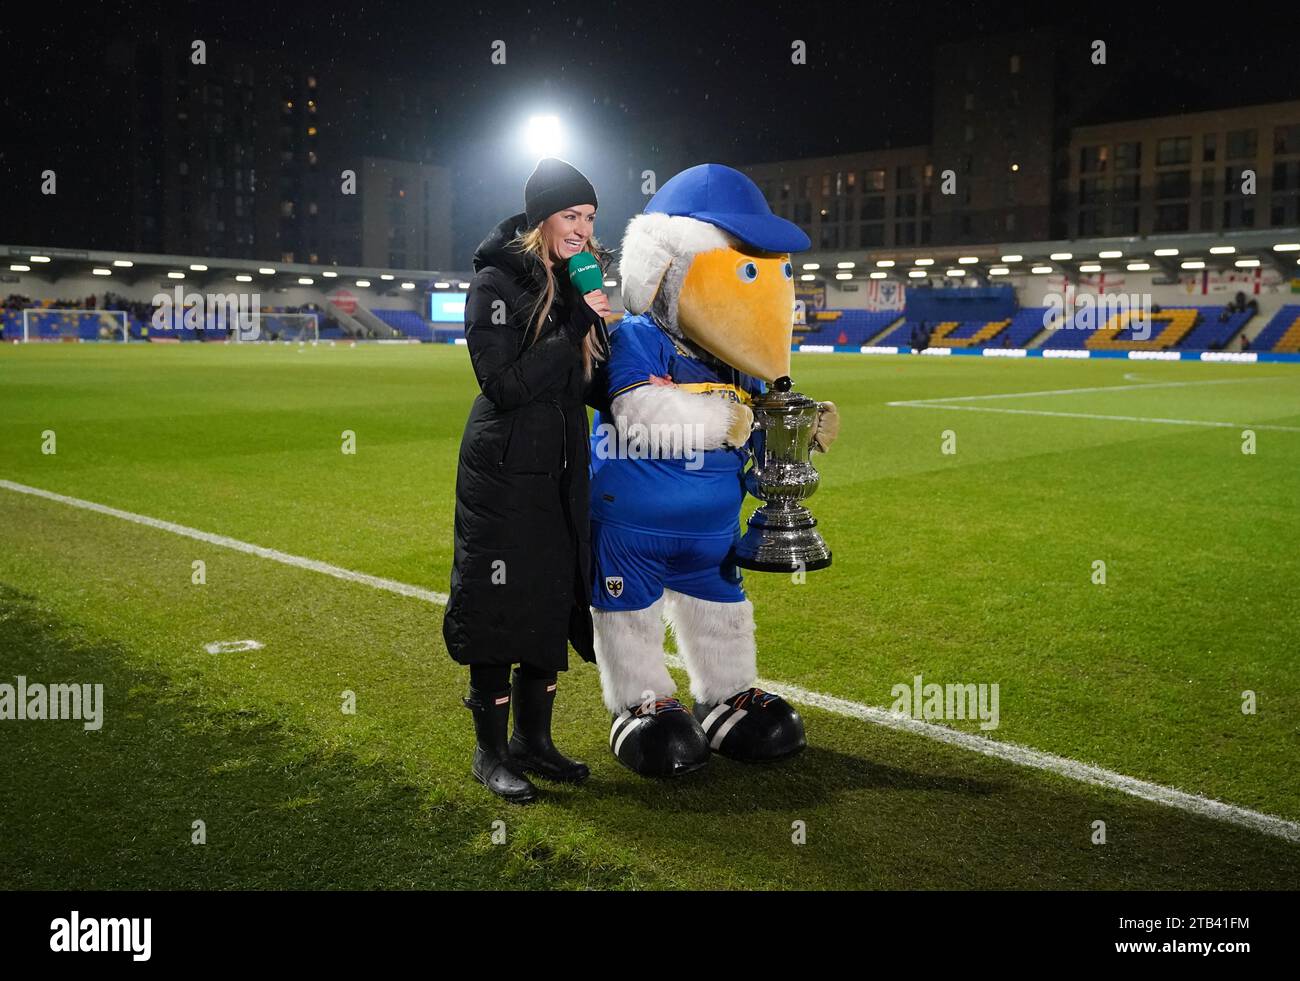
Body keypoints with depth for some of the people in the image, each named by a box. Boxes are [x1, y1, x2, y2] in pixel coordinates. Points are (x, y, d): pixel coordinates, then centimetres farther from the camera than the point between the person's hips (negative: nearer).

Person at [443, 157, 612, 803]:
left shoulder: (580, 284, 11)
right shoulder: (497, 282, -11)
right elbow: (505, 384, -20)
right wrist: (577, 327, -20)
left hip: (562, 473, 7)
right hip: (503, 474, -7)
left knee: (553, 604, 12)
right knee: (497, 609, 0)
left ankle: (533, 741, 26)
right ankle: (490, 751, 15)